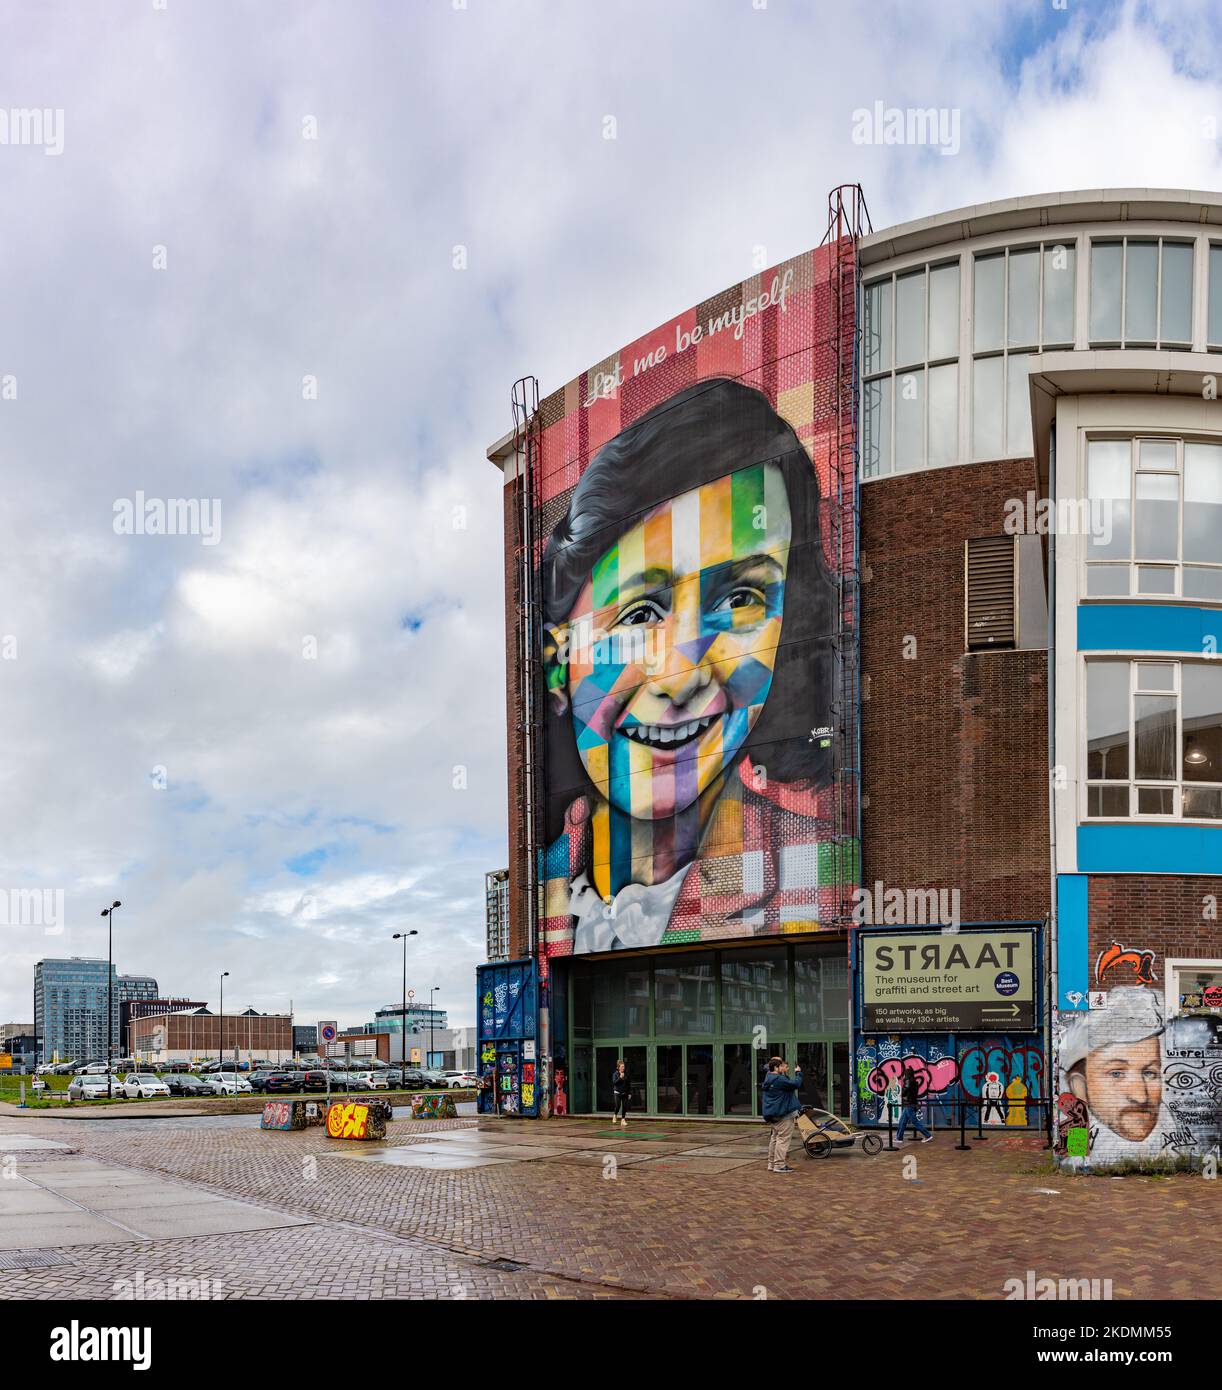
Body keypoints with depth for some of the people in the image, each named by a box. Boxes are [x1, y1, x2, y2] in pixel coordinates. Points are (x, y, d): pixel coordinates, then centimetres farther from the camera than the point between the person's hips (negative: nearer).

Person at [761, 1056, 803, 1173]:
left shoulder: (768, 1079, 12)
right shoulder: (779, 1079, -19)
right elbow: (796, 1084, -21)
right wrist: (798, 1073, -6)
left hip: (773, 1114, 10)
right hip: (783, 1114, -10)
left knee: (775, 1138, 15)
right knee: (783, 1139, -7)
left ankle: (772, 1163, 20)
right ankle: (779, 1165, -8)